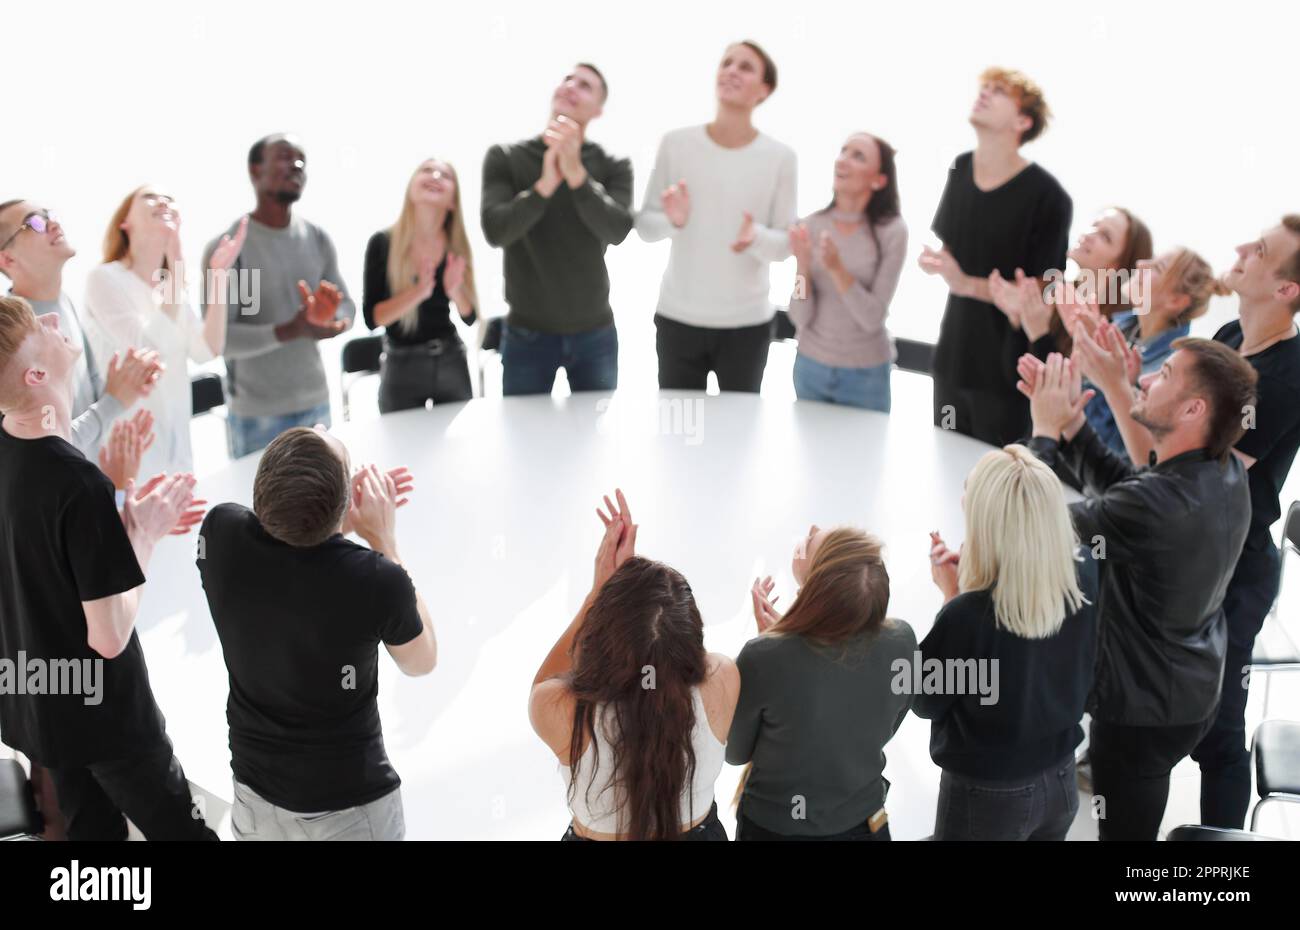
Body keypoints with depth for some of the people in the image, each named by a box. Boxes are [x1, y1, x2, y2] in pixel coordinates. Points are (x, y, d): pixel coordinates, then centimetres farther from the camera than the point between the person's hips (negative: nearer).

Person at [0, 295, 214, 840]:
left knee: (93, 827, 23)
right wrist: (146, 533, -15)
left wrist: (126, 520, 1)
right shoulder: (80, 485, -31)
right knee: (182, 831, 11)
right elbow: (110, 636, -26)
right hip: (101, 713, -8)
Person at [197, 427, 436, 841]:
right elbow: (422, 661, -8)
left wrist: (342, 520, -4)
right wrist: (383, 539, -11)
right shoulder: (377, 580, -31)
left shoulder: (221, 531, -21)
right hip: (348, 806, -3)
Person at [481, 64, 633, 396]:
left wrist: (576, 174, -30)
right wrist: (545, 185, -27)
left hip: (595, 335, 1)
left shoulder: (614, 166, -2)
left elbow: (617, 230, -18)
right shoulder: (505, 157, -2)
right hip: (527, 335, -1)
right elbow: (495, 231, -14)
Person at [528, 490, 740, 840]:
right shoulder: (722, 683, -30)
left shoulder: (559, 711, -33)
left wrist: (600, 588, -10)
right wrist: (630, 573, -8)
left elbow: (546, 678, -8)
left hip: (593, 834, -1)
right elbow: (667, 647, -6)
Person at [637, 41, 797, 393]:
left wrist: (756, 237, -22)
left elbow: (786, 243, -1)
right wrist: (673, 222, -20)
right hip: (678, 318, 0)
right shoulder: (676, 143, -2)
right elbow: (645, 225, 2)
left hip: (747, 323, 0)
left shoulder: (780, 156, -3)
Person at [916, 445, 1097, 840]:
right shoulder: (1086, 576, -15)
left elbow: (926, 703, -13)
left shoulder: (966, 616, -31)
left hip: (987, 797, -5)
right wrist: (967, 593, -2)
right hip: (1061, 782, 5)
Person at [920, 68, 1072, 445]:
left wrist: (968, 285, -25)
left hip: (1006, 371, -6)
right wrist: (936, 260, -2)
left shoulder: (1047, 196, -16)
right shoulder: (960, 170, 5)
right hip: (952, 355, 6)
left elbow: (1042, 290, -17)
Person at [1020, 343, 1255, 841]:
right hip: (1192, 692, 8)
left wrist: (1045, 431, -13)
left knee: (1125, 827, 12)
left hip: (1143, 708, -8)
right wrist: (1070, 420, -5)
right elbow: (1118, 483, 5)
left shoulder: (1158, 503, -36)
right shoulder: (1227, 472, -8)